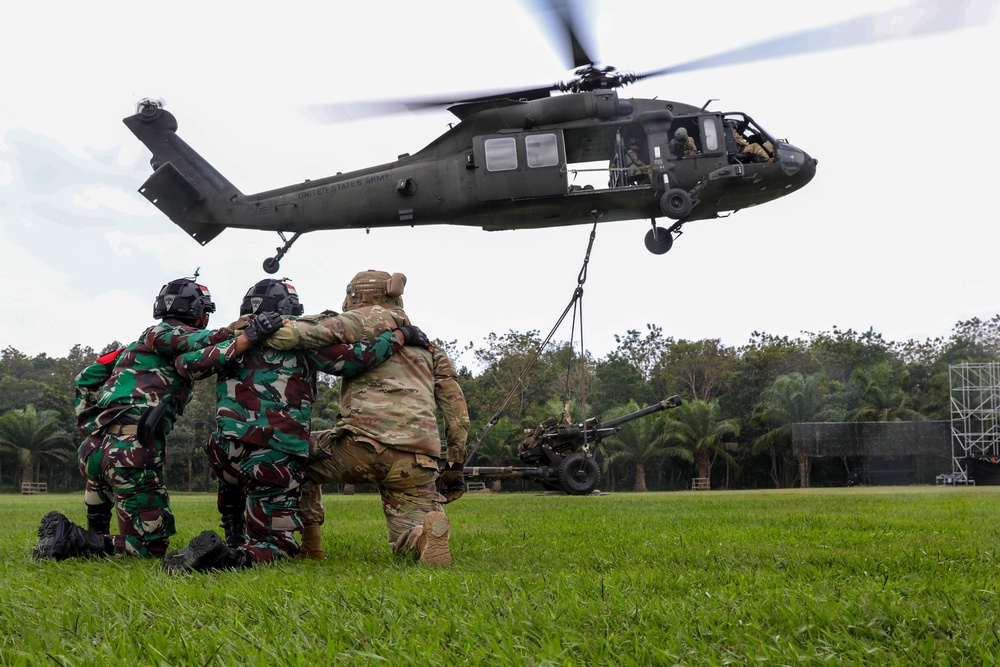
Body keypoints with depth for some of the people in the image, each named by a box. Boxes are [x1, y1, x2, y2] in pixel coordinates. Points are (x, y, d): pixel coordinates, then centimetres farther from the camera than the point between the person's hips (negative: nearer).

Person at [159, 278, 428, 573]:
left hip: (228, 449, 4)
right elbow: (350, 359, -7)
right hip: (279, 458, -4)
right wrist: (400, 335, 4)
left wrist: (240, 344, -5)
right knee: (278, 543, 5)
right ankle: (239, 558, -22)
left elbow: (187, 364, 0)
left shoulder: (232, 335, 12)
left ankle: (235, 543, 21)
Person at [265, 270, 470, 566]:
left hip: (364, 446, -4)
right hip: (417, 460, 4)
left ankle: (309, 543, 14)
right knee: (408, 538, 14)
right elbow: (456, 410, 23)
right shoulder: (428, 345, 27)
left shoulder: (365, 319, 11)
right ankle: (427, 531, -22)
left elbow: (304, 334, -5)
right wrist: (456, 465, 26)